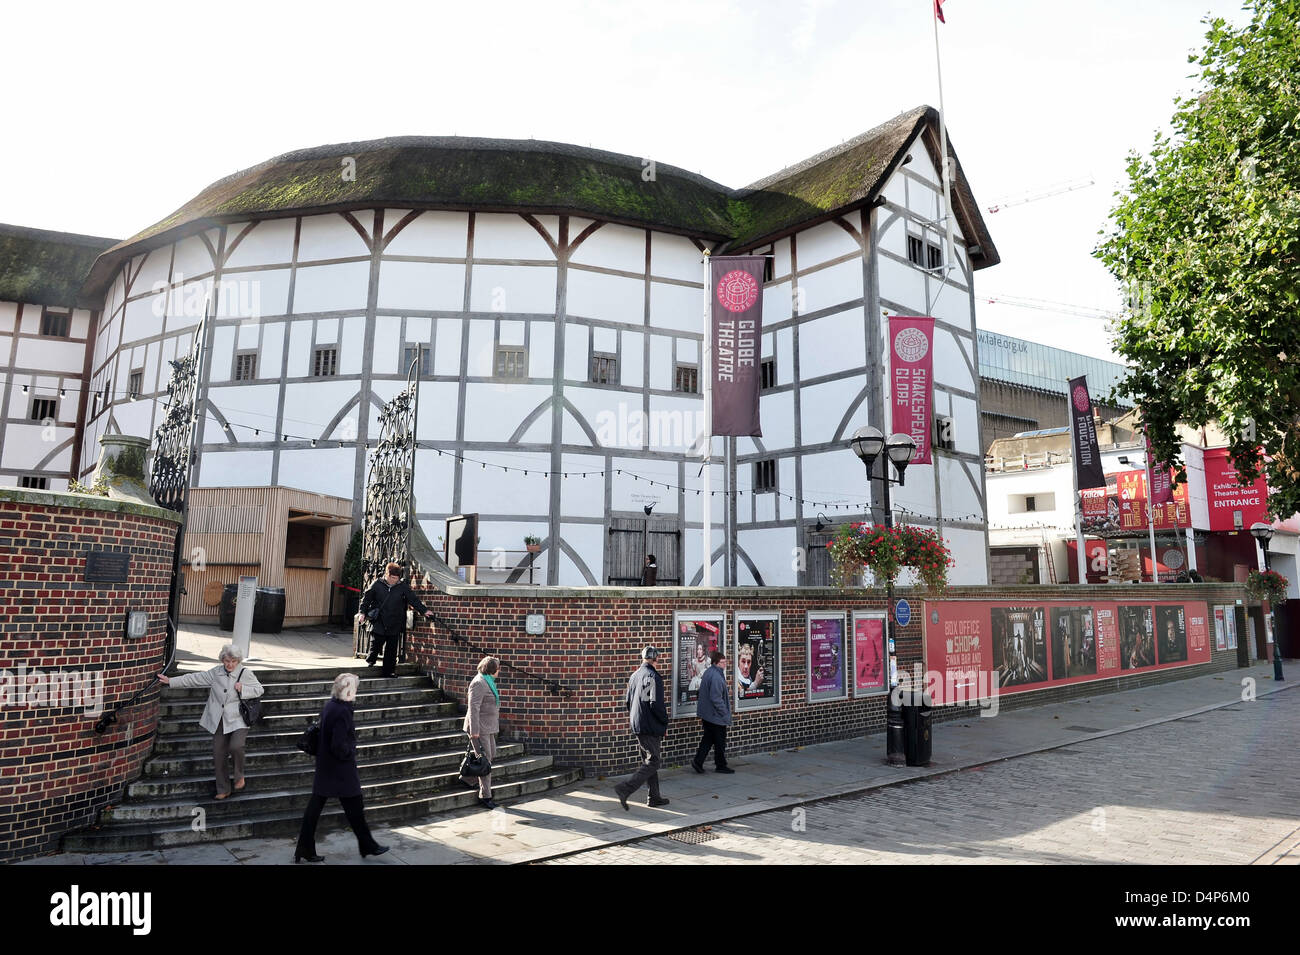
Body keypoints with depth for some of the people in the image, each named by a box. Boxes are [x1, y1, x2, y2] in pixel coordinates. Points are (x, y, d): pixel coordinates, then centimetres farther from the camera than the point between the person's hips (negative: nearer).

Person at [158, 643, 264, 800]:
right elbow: (195, 678, 11)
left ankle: (239, 775, 2)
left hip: (238, 721, -4)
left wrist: (243, 689, -16)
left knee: (235, 746, -26)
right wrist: (170, 681, 11)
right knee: (218, 755, 6)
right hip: (219, 721, 4)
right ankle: (223, 790, 21)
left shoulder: (246, 674, -5)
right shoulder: (216, 672, 6)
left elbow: (259, 690, -2)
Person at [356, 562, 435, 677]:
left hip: (395, 624, 1)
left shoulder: (403, 586, 1)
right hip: (378, 623, -1)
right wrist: (362, 612, -3)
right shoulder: (377, 584, 0)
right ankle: (370, 661, 28)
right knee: (375, 645, -1)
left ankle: (390, 670, 15)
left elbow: (413, 599, 0)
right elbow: (366, 599, 7)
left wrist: (424, 610, -8)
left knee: (392, 649, 4)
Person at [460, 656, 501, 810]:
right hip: (480, 728, -10)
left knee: (491, 755, 14)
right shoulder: (479, 683, -17)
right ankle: (485, 796, 1)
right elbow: (473, 708, -21)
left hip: (489, 727, 10)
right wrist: (474, 731, -23)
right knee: (485, 760, -6)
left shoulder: (489, 681, 14)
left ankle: (467, 779, 29)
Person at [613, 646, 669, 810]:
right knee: (653, 762, -4)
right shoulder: (653, 677, -16)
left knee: (649, 761, 16)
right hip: (651, 727, -9)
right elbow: (656, 704, -21)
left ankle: (655, 797, 22)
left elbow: (627, 701, 15)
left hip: (637, 726, 9)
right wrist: (665, 723, -9)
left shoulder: (634, 676, 10)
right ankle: (626, 789, -14)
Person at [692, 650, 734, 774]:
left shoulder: (709, 672, 8)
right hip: (716, 715, -9)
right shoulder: (716, 676, -23)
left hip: (706, 713, 9)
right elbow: (716, 698, -24)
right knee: (720, 741, 5)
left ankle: (698, 761, 11)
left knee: (708, 738, 15)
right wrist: (725, 713, -15)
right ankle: (721, 765, 17)